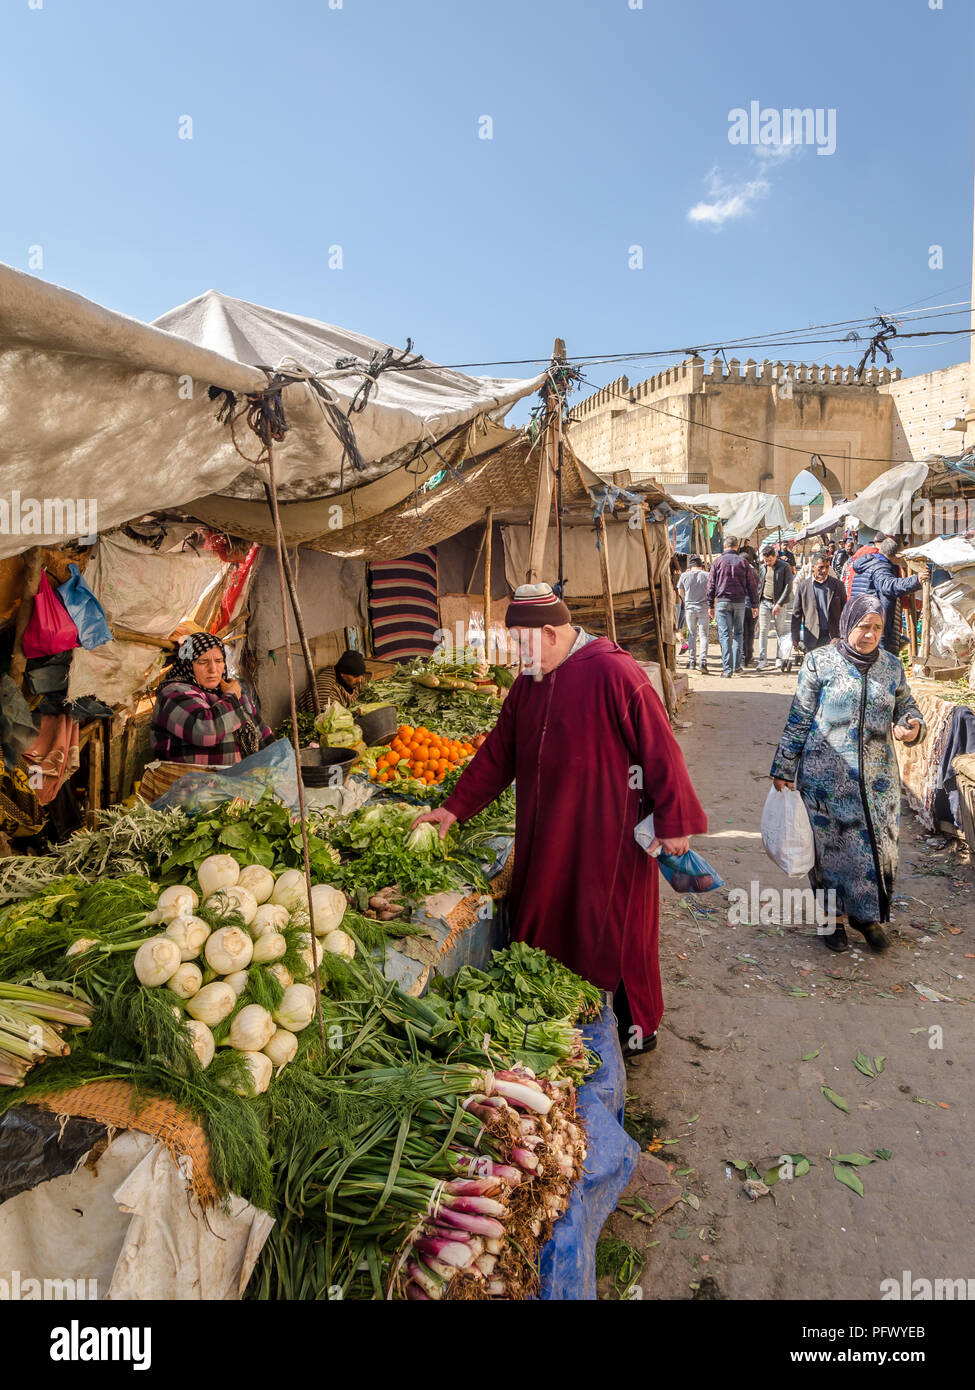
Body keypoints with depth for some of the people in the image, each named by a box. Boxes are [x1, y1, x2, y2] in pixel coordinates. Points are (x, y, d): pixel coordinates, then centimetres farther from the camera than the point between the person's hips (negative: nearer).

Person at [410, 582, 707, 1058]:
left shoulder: (613, 673, -15)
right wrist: (456, 807, 10)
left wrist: (674, 821, -12)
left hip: (609, 835, -7)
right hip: (546, 836, 7)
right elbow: (498, 753, 13)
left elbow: (659, 748, -14)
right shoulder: (528, 683, 8)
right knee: (546, 929, 15)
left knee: (614, 934, 6)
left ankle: (636, 1027, 29)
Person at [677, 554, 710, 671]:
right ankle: (703, 661, -10)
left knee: (692, 635, 12)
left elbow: (681, 592, 8)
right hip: (703, 608, -1)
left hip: (689, 608, 1)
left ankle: (692, 661, 13)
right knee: (703, 635, 2)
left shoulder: (684, 575, -2)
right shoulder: (706, 575, -4)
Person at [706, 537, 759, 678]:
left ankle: (727, 669, -7)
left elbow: (711, 585, 1)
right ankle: (736, 665, 13)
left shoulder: (718, 561, 2)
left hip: (722, 602, -1)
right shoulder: (743, 561, 5)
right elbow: (752, 585, 6)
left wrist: (710, 605, 7)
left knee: (725, 635, -2)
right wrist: (754, 605, 11)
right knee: (738, 633, 15)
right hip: (740, 602, 2)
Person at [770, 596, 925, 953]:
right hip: (826, 775, -3)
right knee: (830, 845, 6)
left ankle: (868, 914, 31)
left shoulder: (891, 667, 5)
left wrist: (912, 727, -10)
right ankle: (833, 916, 26)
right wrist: (783, 769, -2)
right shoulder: (820, 663, -4)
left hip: (877, 777, 3)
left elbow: (907, 709, 15)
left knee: (878, 845, 9)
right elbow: (798, 720, -2)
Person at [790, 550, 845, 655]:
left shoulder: (837, 585, 3)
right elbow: (797, 614, 4)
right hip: (812, 637, 0)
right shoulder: (803, 586, 1)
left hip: (833, 636, 0)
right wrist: (795, 638, 1)